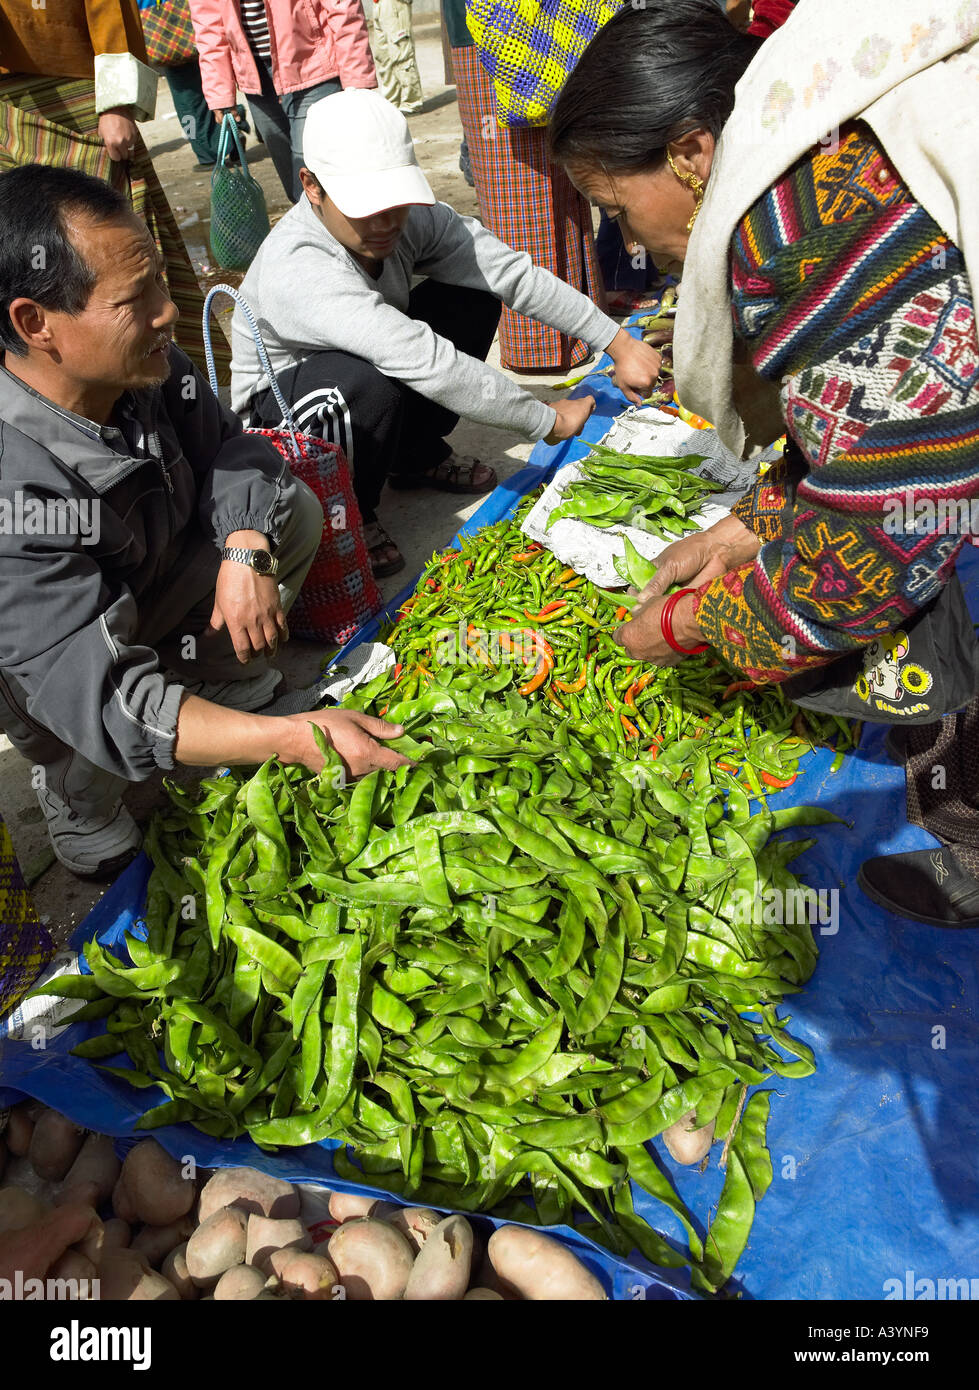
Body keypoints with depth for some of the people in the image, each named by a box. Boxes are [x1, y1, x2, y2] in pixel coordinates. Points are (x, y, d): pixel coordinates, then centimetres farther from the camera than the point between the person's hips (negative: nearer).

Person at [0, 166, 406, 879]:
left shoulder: (145, 364, -21)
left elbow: (229, 447, -4)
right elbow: (95, 695, -44)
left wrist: (245, 553, -26)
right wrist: (294, 738, -52)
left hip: (149, 592, 6)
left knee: (293, 508, -6)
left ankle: (225, 688, 5)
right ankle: (82, 810, -2)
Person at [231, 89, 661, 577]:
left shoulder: (409, 216, -16)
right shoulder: (296, 271, -37)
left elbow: (512, 273, -15)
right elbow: (426, 363, -41)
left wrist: (618, 343, -19)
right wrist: (548, 420, -35)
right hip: (277, 410, -7)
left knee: (472, 298, -7)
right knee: (368, 385, -40)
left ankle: (416, 455, 10)